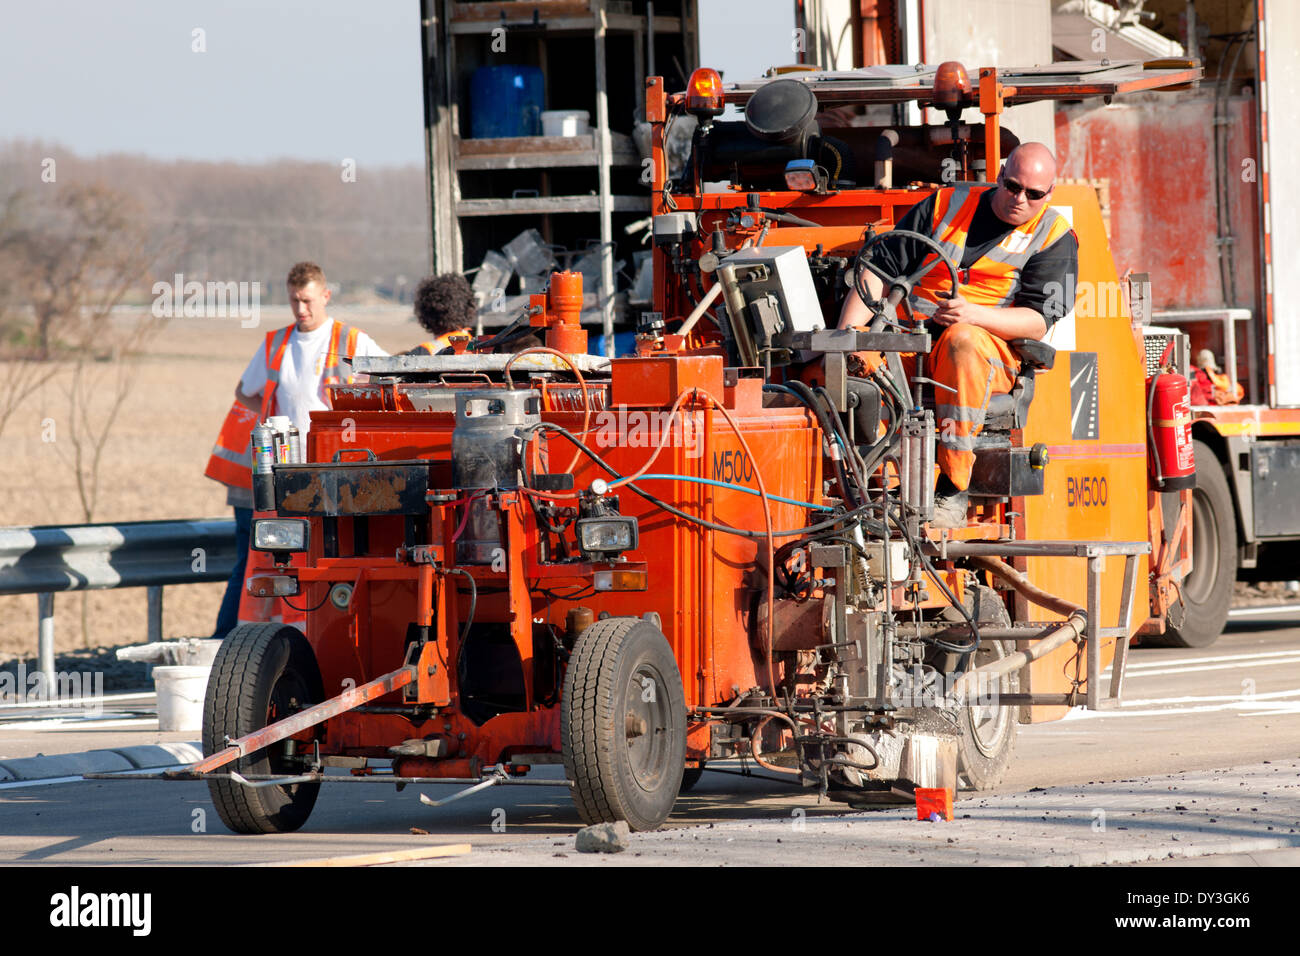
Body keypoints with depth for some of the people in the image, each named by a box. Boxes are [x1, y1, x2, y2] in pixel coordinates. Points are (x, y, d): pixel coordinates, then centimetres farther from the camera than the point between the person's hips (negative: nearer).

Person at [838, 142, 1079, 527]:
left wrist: (973, 315, -24)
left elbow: (1037, 322, -6)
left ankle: (953, 489, -35)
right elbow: (880, 268, 11)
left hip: (992, 349, -3)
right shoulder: (948, 204, 13)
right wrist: (847, 332, -5)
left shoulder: (1054, 237, 6)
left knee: (963, 341, -39)